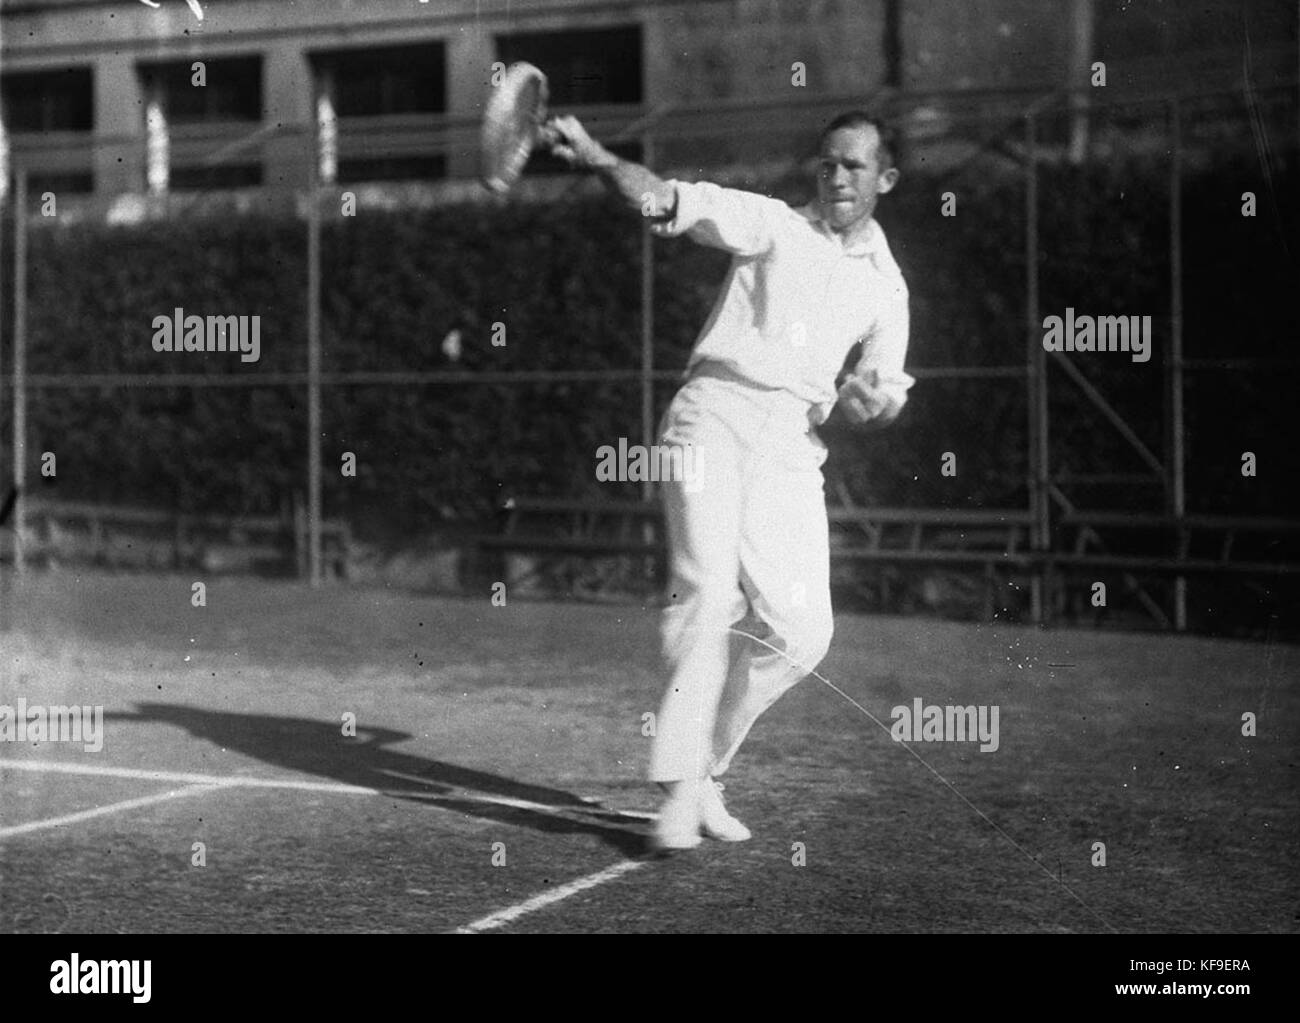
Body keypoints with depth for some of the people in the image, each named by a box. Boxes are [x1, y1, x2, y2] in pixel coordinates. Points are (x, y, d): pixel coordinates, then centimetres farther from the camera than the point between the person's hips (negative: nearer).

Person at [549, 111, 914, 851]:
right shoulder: (776, 226, 5)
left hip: (793, 449, 4)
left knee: (802, 632, -6)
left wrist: (870, 400, -3)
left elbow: (884, 394, 22)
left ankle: (703, 768, 13)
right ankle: (679, 791, -18)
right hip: (715, 416, -4)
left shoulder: (887, 287, 17)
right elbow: (669, 202, -9)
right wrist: (599, 160, -27)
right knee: (709, 588, -21)